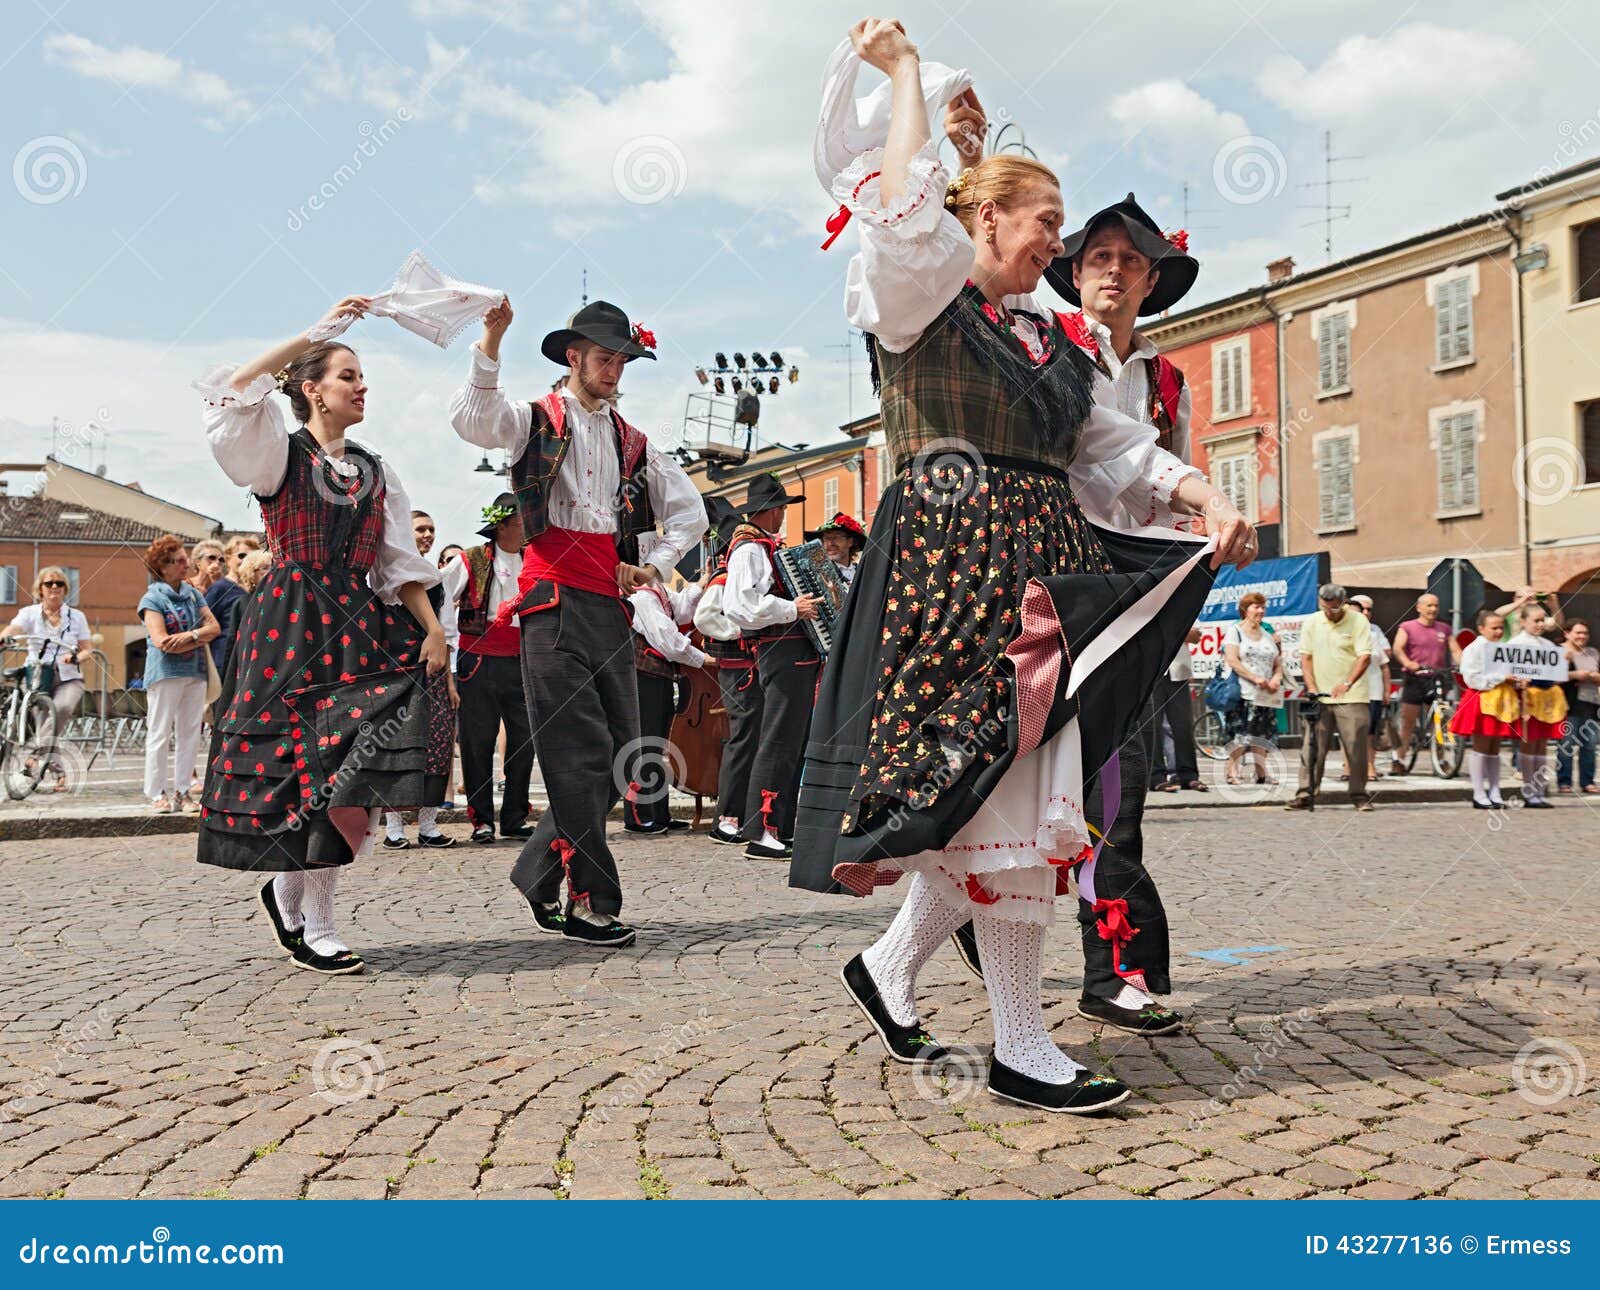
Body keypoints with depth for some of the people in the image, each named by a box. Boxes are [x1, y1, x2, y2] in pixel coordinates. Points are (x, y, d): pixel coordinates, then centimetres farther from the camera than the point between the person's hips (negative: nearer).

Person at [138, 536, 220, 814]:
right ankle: (158, 795, 4)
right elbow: (162, 642, -16)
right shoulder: (153, 598, -5)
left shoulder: (193, 593, 12)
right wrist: (199, 639, -8)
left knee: (190, 734, 7)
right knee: (160, 734, -1)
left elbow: (214, 626, 4)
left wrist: (190, 636, -14)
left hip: (195, 672, 6)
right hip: (165, 673, -6)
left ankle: (182, 792, 13)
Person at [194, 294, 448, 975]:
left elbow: (401, 563, 13)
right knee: (309, 766, -6)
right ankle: (314, 925, 9)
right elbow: (233, 392, -15)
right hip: (290, 625, -4)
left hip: (362, 627, 4)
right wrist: (317, 332, -12)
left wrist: (432, 629, -2)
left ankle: (289, 889, 14)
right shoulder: (280, 454, 4)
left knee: (350, 769, -8)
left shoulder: (376, 472, 18)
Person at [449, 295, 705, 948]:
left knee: (621, 752, 5)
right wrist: (490, 342, -26)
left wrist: (654, 567, 10)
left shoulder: (632, 444, 20)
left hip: (610, 607, 6)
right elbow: (471, 419, -15)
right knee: (579, 754, -9)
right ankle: (589, 903, -3)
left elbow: (689, 511, 24)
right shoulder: (536, 421, 5)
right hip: (555, 605, -6)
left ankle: (539, 874, 20)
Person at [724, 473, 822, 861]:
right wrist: (793, 610, -22)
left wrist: (810, 601, 17)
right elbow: (738, 605, -24)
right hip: (782, 652, -11)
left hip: (797, 654, 11)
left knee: (796, 741, 13)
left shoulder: (769, 547, 21)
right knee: (779, 742, -11)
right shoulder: (750, 549, -11)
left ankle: (783, 830, 19)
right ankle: (760, 833, -10)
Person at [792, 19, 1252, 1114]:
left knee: (1013, 789, 4)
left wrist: (1207, 499, 5)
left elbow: (1116, 449, 21)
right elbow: (902, 206, -18)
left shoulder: (1049, 336, 22)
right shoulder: (920, 298, 1)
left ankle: (891, 965, 24)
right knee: (997, 790, -9)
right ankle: (1022, 1050, 1)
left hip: (1044, 565, 8)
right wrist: (906, 74, -4)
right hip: (954, 558, -8)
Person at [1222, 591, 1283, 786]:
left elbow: (1278, 663, 20)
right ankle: (1233, 772, -9)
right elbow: (1232, 661, -9)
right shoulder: (1235, 631, 2)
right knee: (1239, 733, -12)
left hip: (1266, 694, 5)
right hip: (1243, 693, -5)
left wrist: (1276, 678, -3)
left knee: (1262, 733, 3)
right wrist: (1255, 678, -16)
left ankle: (1261, 773, 7)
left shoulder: (1268, 635, 20)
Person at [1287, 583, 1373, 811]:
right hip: (1319, 697, 3)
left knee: (1356, 747, -2)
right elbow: (1306, 657, 8)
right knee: (1312, 749, 0)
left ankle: (1359, 795, 9)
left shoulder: (1358, 621, -3)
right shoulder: (1312, 622, 7)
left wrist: (1347, 684, -24)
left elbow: (1365, 657, -11)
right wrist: (1312, 688, -5)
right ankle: (1304, 795, 3)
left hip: (1351, 698, -3)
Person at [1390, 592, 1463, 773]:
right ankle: (1397, 760, 1)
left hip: (1437, 678, 3)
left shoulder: (1444, 629, 16)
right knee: (1408, 723, -4)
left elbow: (1455, 650, 9)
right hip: (1414, 679, -3)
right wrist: (1408, 664, -29)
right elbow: (1397, 648, -11)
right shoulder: (1407, 627, 4)